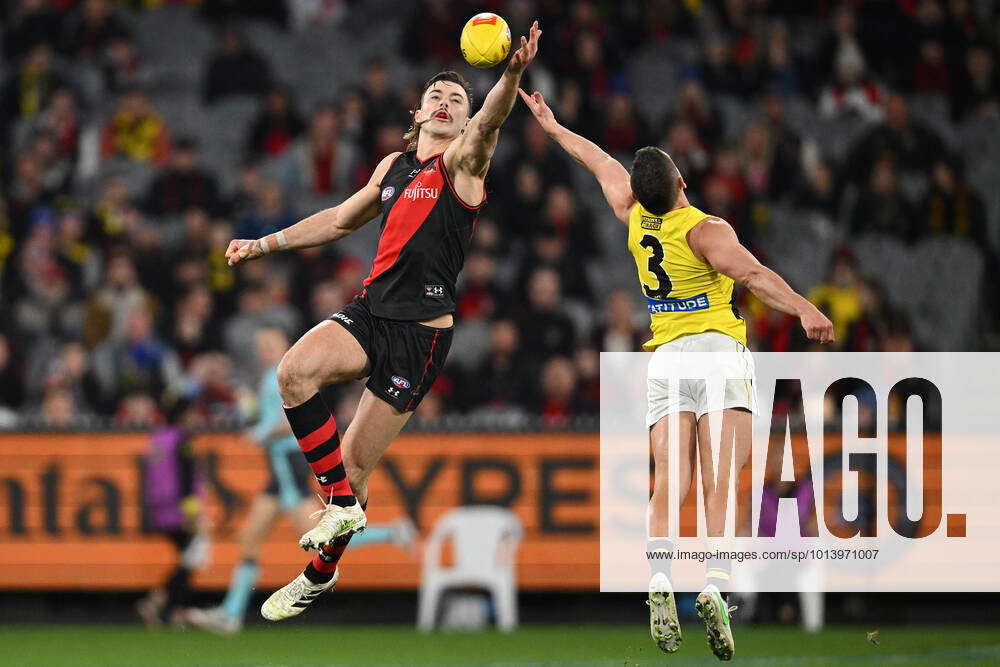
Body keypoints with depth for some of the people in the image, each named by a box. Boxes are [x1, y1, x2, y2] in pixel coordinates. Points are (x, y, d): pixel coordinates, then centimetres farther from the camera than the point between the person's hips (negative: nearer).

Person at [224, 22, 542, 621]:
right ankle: (342, 502, -10)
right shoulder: (394, 166, 18)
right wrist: (265, 245, 32)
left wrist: (512, 77, -45)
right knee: (295, 371, -22)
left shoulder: (462, 161, -2)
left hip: (421, 332, -5)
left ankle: (323, 574, 15)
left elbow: (489, 123, -24)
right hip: (370, 313, 5)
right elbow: (342, 220, 32)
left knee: (355, 464, -2)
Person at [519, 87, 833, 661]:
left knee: (669, 483, -8)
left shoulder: (635, 219, 8)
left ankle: (660, 577, -31)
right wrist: (804, 310, -35)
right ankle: (715, 587, -30)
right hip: (718, 352, -4)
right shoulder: (704, 230, -8)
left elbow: (600, 162, 26)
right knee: (723, 481, -12)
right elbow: (751, 273, -25)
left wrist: (553, 126, 39)